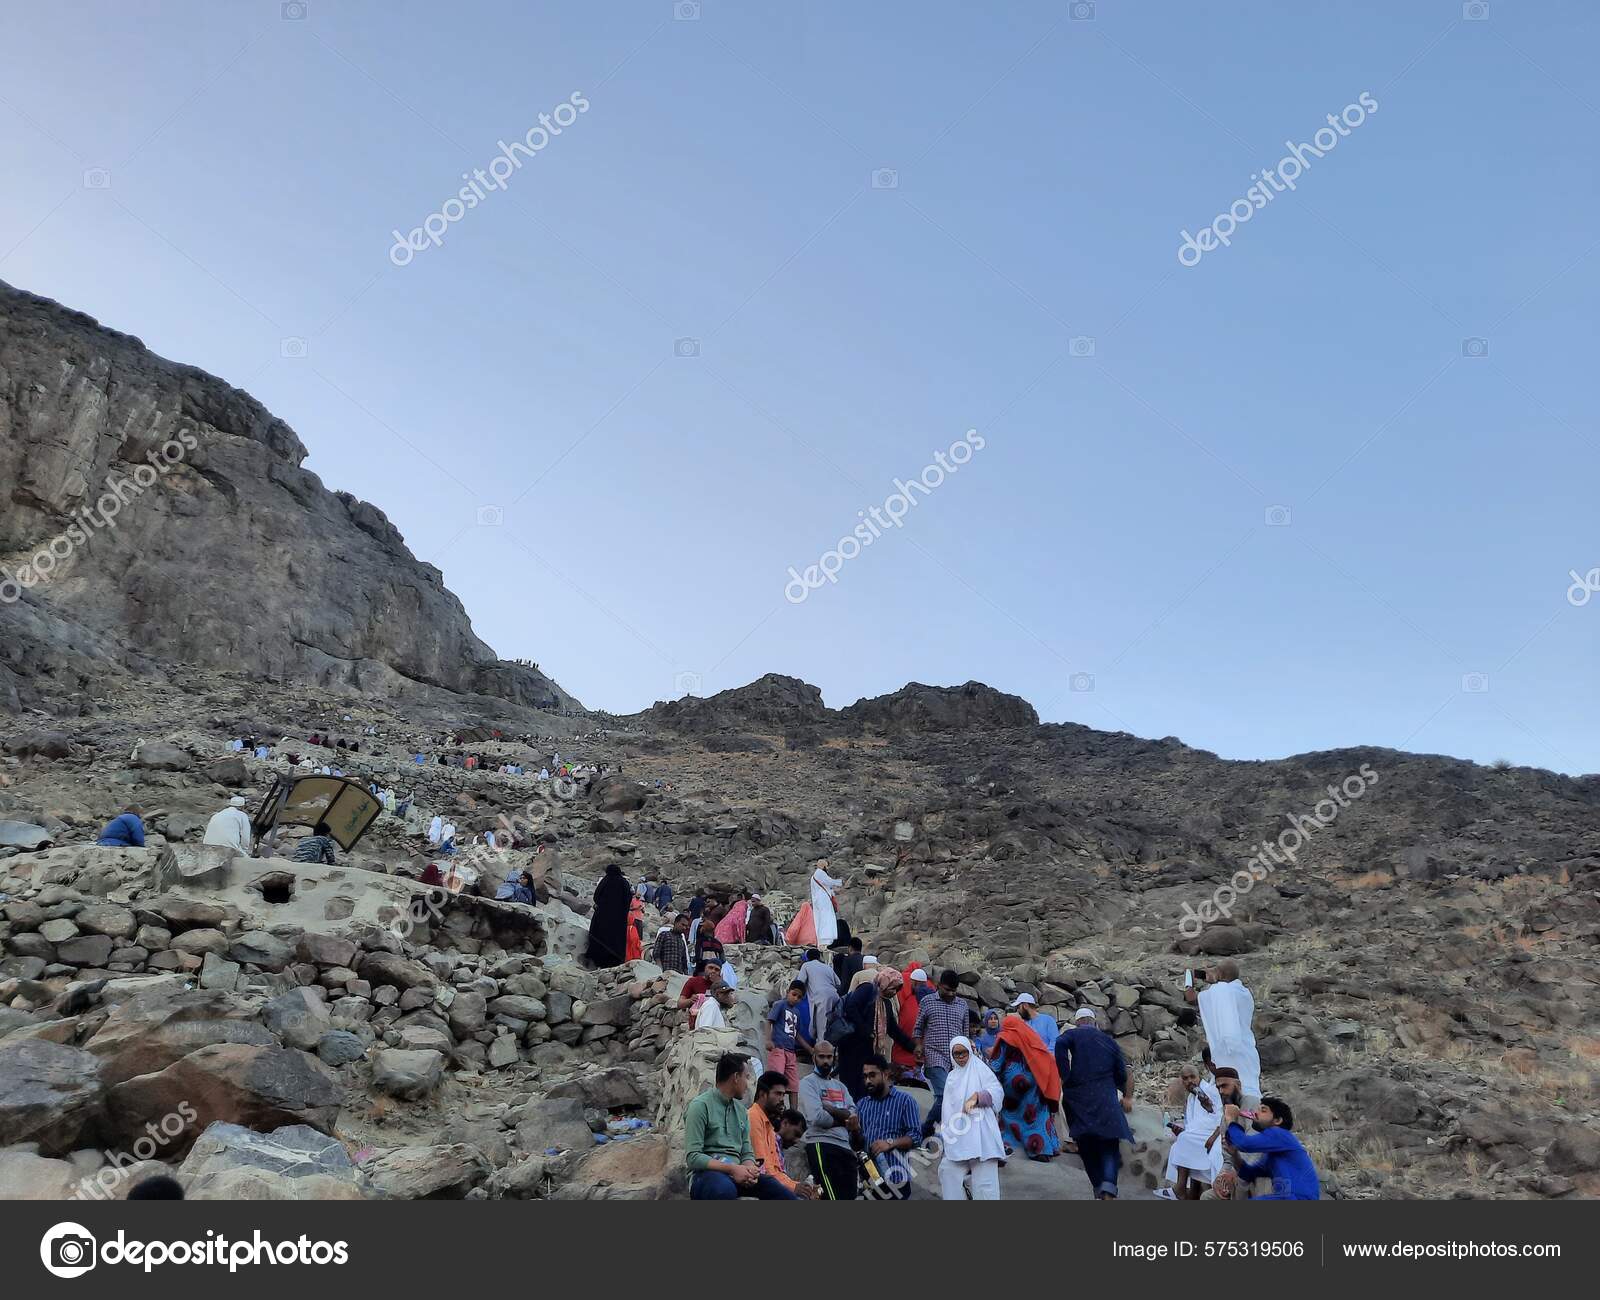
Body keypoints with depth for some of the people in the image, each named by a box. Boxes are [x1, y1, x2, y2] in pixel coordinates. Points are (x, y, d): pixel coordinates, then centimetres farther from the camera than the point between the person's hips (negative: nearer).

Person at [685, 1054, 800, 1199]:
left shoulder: (742, 1110, 16)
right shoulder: (700, 1106, -6)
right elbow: (692, 1157, -13)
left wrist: (749, 1168, -9)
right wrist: (732, 1168, -21)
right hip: (706, 1173, -6)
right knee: (725, 1188, -41)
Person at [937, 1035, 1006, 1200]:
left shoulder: (979, 1068, 5)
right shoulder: (951, 1077, 22)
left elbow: (996, 1090, -7)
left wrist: (976, 1097, -21)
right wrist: (945, 1130, 12)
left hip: (980, 1132, -6)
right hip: (958, 1134, 6)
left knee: (984, 1177, -10)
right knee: (947, 1170, -2)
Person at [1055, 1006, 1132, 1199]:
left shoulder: (1073, 1034, 7)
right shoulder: (1108, 1040, 15)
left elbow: (1060, 1044, -17)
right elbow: (1121, 1073, 15)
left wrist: (1065, 1076, -11)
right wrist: (1127, 1097, 29)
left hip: (1078, 1098, -1)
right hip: (1105, 1098, 1)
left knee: (1087, 1147, 12)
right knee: (1109, 1146, 0)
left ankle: (1099, 1188, 14)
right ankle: (1108, 1190, -20)